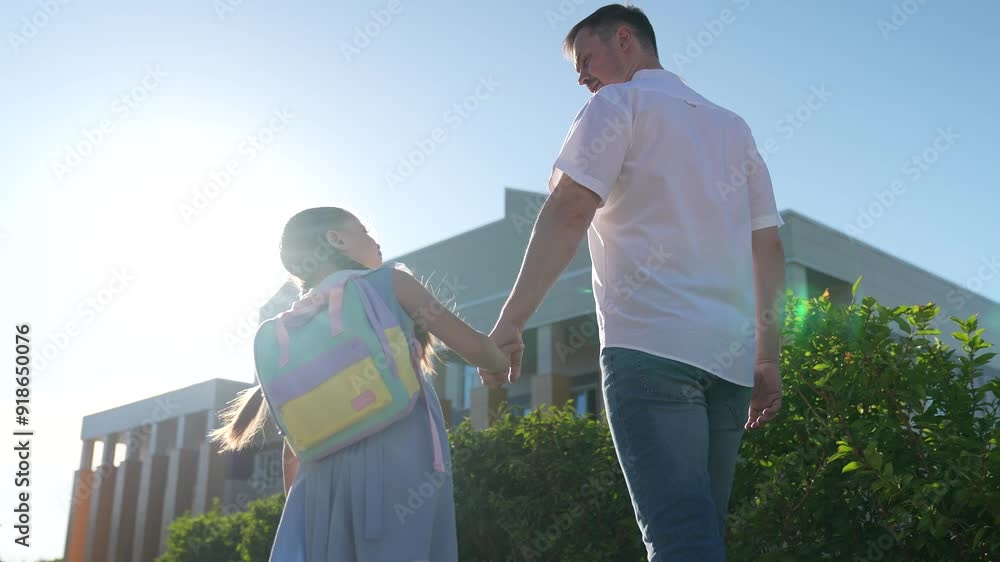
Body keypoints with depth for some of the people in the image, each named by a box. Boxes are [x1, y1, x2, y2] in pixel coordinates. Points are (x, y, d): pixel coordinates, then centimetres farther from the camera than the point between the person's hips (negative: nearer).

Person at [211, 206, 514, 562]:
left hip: (327, 473, 5)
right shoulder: (388, 283, 6)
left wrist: (296, 508, 25)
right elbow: (472, 347, 6)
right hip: (398, 457, -5)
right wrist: (503, 360, 26)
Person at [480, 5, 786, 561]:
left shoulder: (618, 104, 6)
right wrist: (768, 357, 18)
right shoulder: (733, 125, 25)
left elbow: (568, 212, -9)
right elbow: (768, 246, 18)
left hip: (650, 343, -7)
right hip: (731, 355, 7)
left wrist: (510, 322, -8)